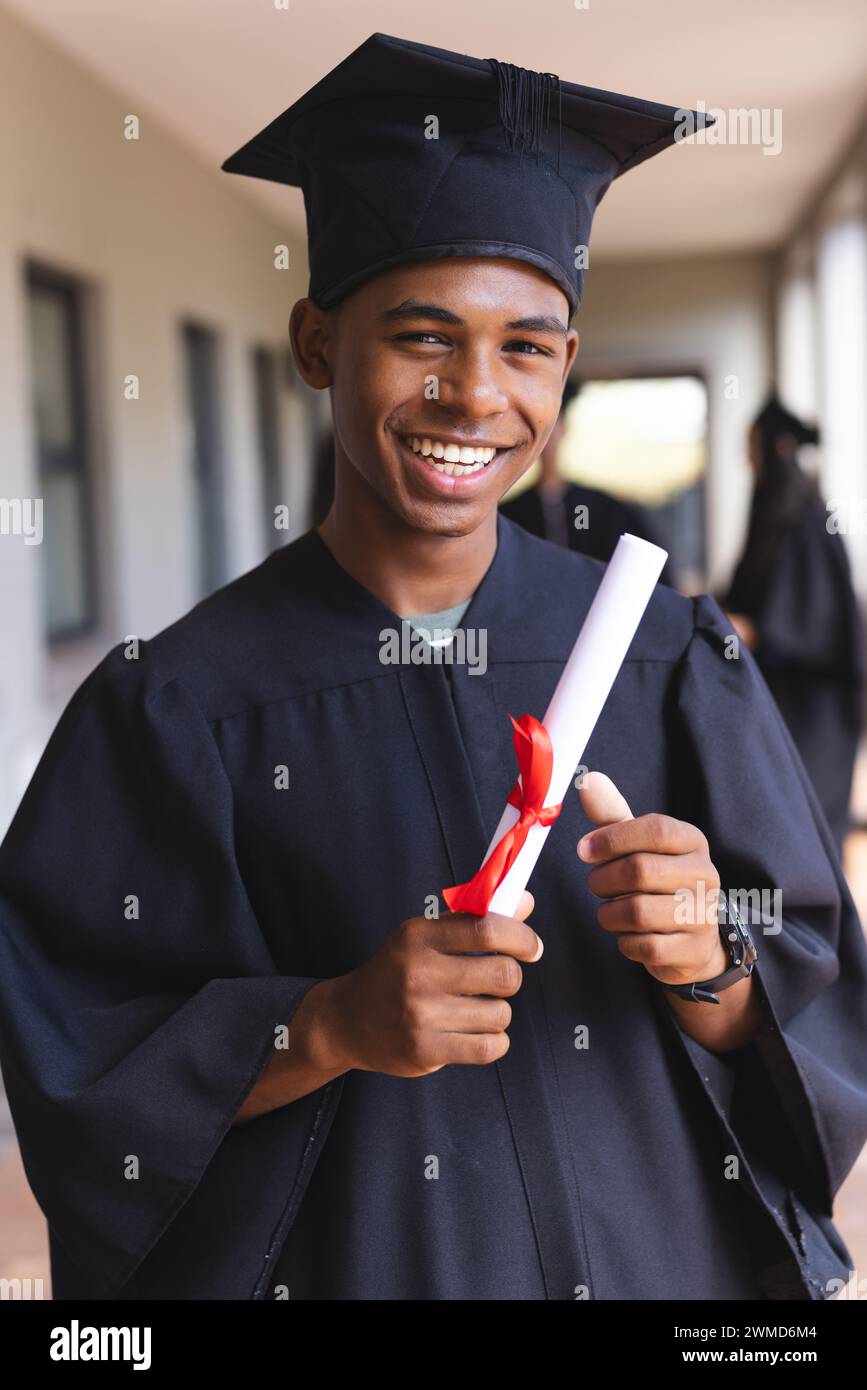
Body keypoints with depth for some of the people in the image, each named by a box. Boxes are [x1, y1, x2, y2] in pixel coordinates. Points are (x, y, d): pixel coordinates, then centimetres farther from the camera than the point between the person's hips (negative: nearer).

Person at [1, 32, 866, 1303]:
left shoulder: (671, 660, -8)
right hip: (343, 1256, -1)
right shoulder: (179, 706, -13)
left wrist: (709, 967, -24)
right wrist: (328, 1025, -25)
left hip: (669, 1251, 2)